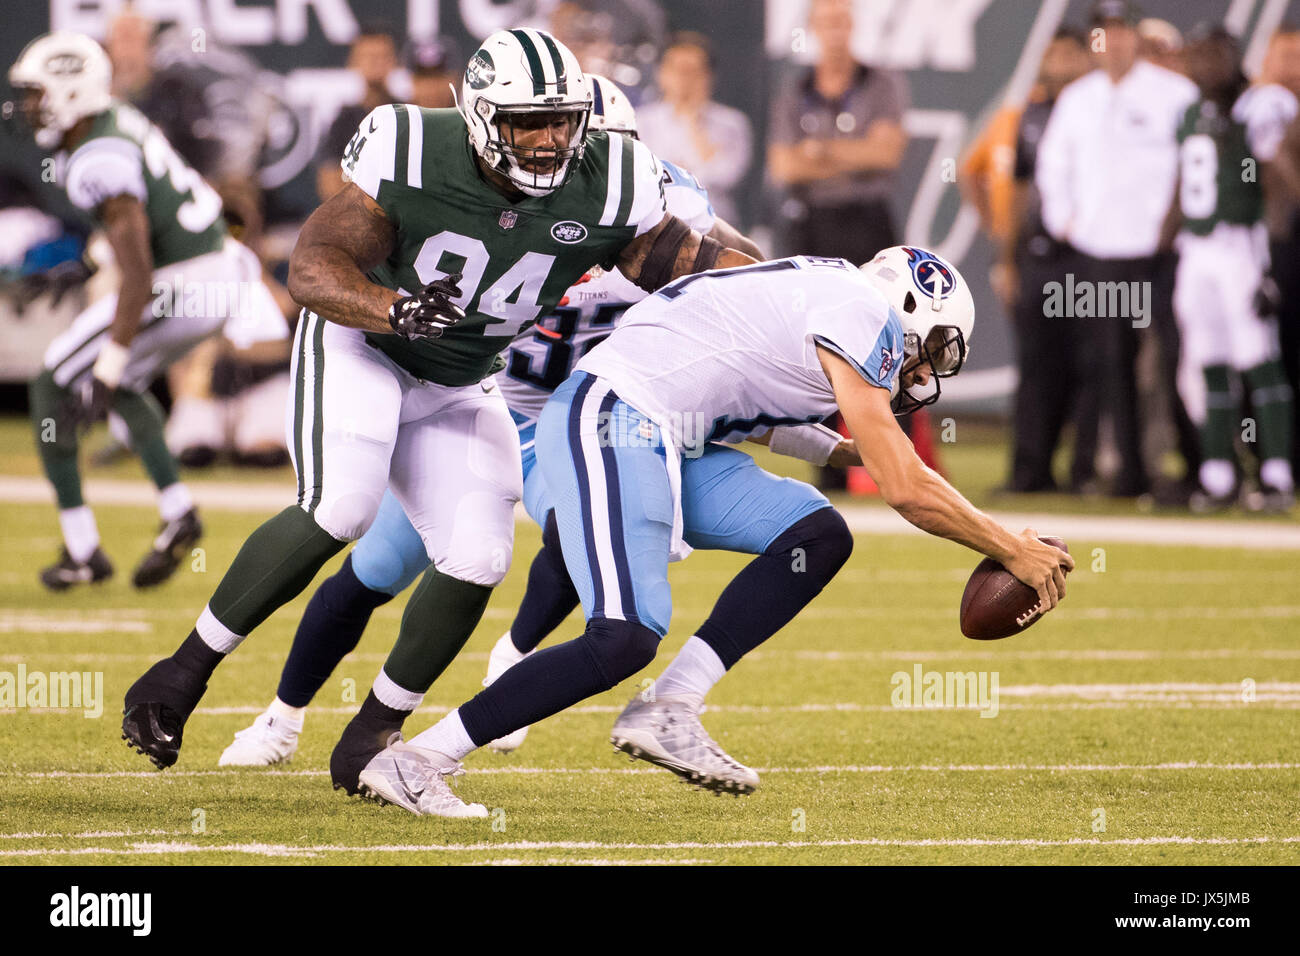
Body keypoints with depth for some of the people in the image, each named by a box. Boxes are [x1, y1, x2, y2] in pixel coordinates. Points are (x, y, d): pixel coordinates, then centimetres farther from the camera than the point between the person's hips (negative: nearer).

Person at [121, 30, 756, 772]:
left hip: (457, 390, 5)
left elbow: (684, 263, -3)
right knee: (339, 509, -28)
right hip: (359, 349, -5)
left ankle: (372, 735, 10)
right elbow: (313, 266, -28)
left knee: (477, 559, -9)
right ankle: (185, 671, -15)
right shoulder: (412, 155, -26)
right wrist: (395, 310, -47)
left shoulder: (606, 189, -16)